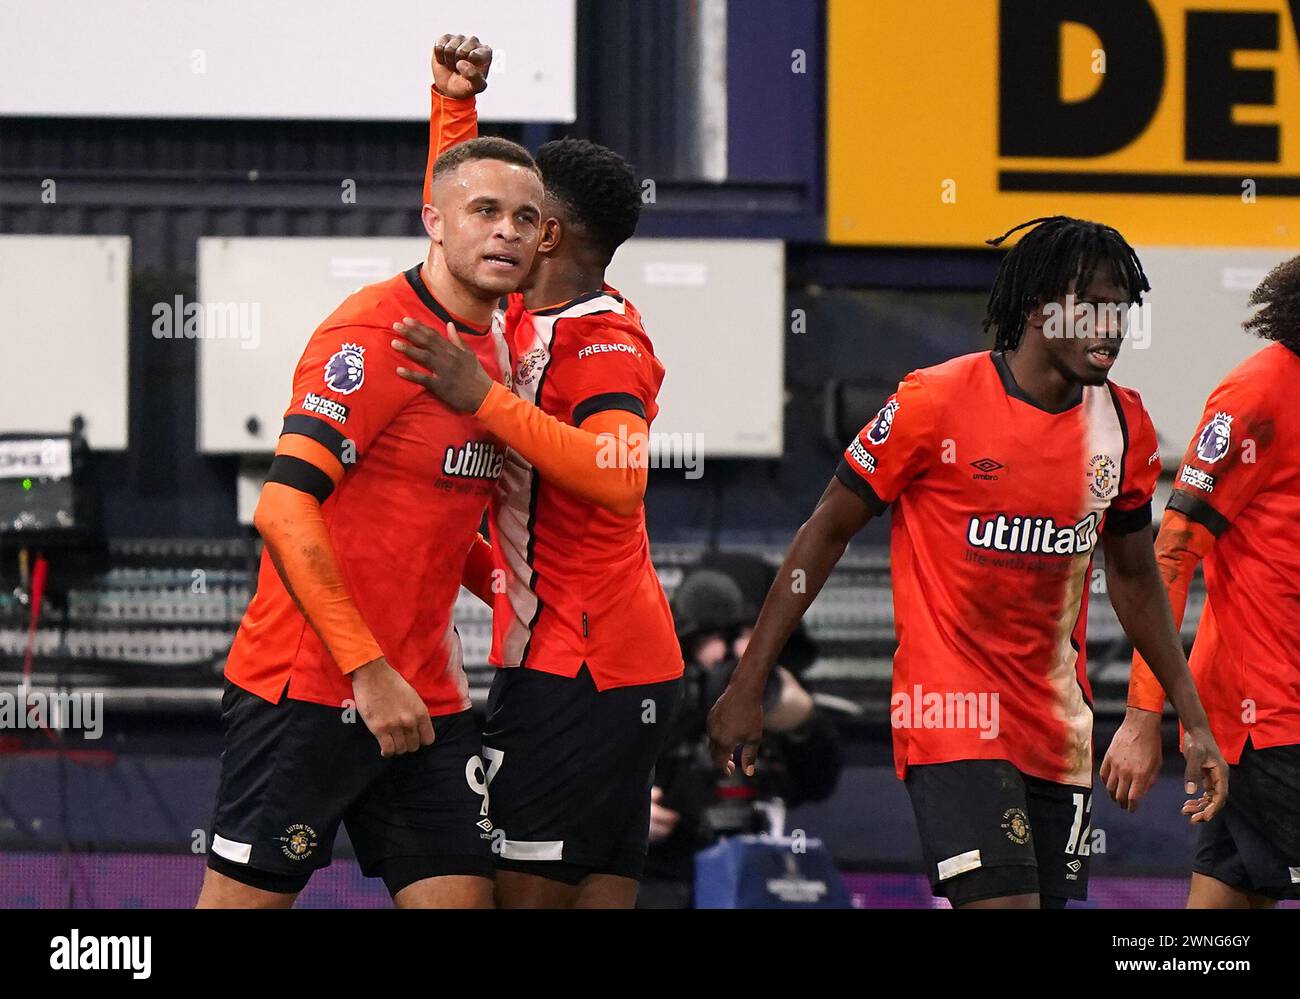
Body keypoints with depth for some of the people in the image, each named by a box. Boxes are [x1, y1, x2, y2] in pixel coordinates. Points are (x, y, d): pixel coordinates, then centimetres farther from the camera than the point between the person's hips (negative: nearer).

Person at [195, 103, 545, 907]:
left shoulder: (494, 348, 12)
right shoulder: (374, 331, -14)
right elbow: (283, 510, -23)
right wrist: (367, 669, -24)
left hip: (425, 698, 8)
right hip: (309, 689, -8)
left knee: (461, 893, 1)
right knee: (245, 897, -4)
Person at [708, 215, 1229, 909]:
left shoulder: (1123, 424, 4)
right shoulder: (935, 402, -12)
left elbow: (1134, 578, 19)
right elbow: (826, 533, -3)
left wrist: (1193, 721, 16)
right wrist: (746, 687, -4)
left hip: (1057, 725, 6)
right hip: (951, 714, -6)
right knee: (1003, 902, -21)